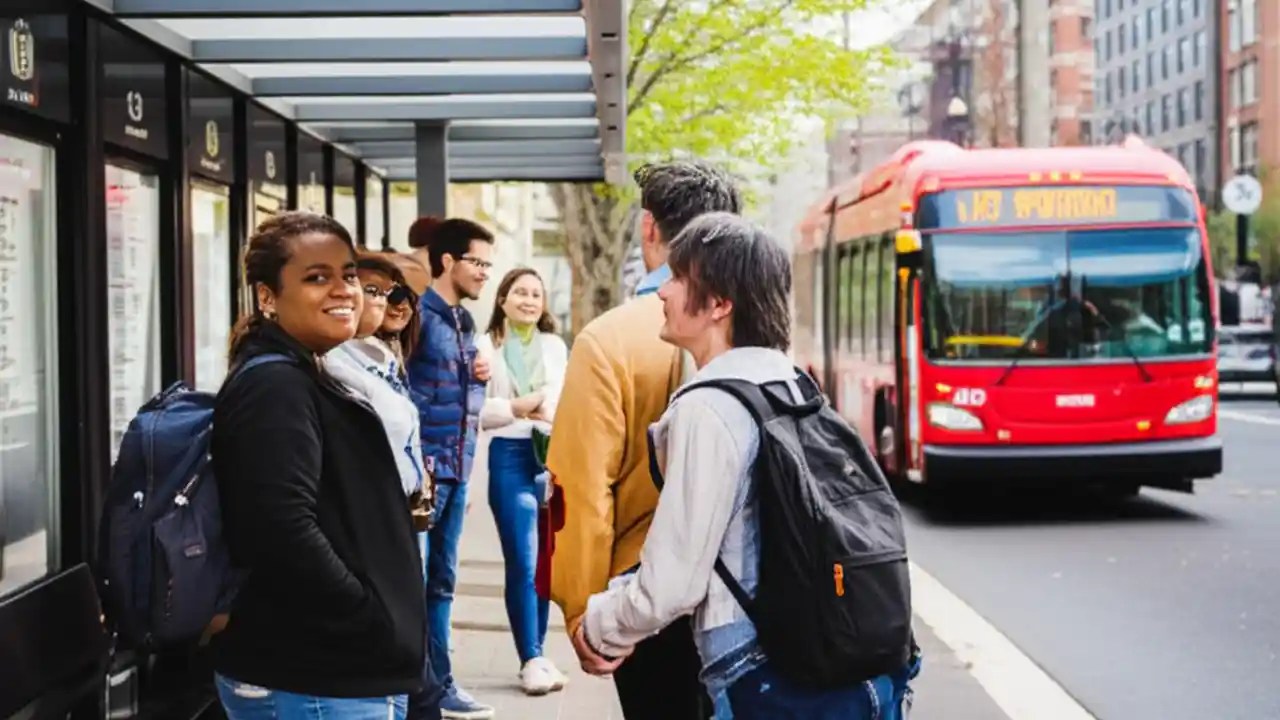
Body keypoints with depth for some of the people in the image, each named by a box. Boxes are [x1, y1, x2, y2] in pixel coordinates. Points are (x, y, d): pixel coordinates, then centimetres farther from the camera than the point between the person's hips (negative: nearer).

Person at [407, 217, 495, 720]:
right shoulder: (418, 314, -11)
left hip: (455, 470, 9)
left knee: (441, 581, 14)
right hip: (421, 469, -9)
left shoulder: (464, 322, 16)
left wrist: (479, 378, 4)